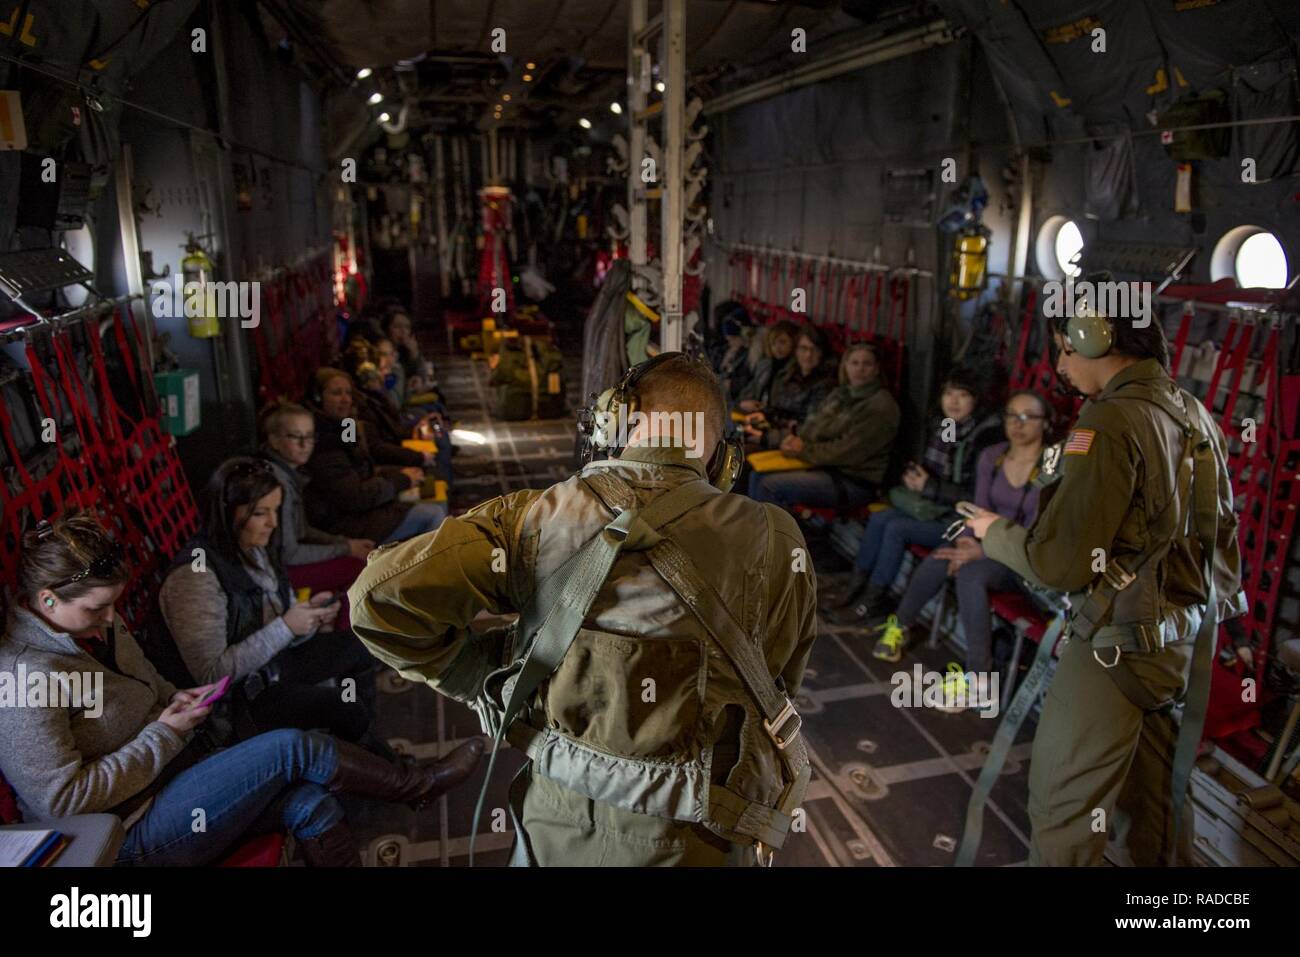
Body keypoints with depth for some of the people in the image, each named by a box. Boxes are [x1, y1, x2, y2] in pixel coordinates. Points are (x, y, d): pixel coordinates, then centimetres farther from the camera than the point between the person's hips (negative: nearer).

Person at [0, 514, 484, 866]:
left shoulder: (96, 624, 6)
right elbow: (64, 798, -24)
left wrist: (174, 700, 2)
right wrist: (164, 734, -19)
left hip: (175, 773, 8)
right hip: (130, 834, -8)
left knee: (310, 801, -14)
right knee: (290, 748, -20)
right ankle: (417, 785, 0)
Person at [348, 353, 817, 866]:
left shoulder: (534, 516, -12)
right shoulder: (773, 540, -14)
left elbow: (382, 596, -13)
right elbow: (781, 680, 0)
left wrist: (485, 679, -1)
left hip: (558, 822, 2)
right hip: (686, 840, -1)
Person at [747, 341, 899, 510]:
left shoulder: (881, 406, -13)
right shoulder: (840, 394, 14)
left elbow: (849, 452, -19)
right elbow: (814, 425, 15)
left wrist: (804, 450, -14)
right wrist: (797, 439, -8)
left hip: (855, 482, -8)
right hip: (825, 465, 9)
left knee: (770, 486, -20)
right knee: (758, 476, -3)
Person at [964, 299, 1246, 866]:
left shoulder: (1110, 424, -20)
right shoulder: (1194, 414, 7)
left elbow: (1059, 563, -22)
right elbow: (1219, 533, 15)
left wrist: (994, 533, -4)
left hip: (1119, 646, -9)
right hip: (1185, 638, 9)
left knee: (1063, 804, 3)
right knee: (1154, 792, 22)